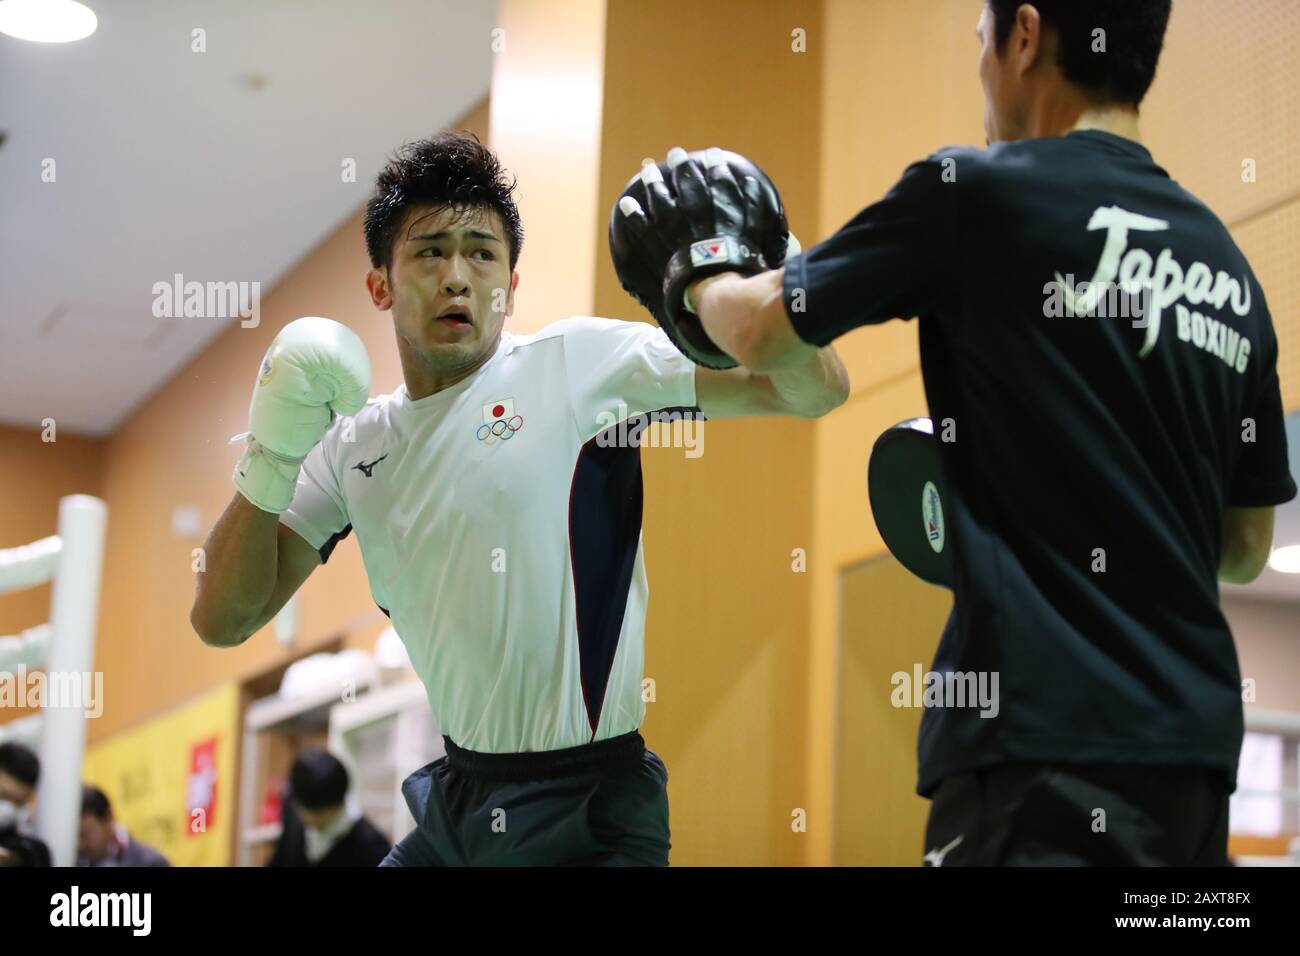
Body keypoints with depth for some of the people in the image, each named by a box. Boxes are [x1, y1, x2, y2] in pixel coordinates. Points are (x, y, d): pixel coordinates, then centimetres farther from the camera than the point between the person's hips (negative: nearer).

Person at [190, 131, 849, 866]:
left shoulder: (577, 361, -8)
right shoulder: (353, 444, 7)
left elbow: (816, 389, -12)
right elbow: (222, 621, 3)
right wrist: (269, 461, -11)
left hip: (588, 812, -5)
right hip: (456, 799, 6)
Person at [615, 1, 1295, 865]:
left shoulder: (979, 193, -5)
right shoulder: (1228, 266, 14)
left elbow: (763, 333, 6)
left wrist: (694, 268, 26)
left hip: (1048, 737, -8)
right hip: (1196, 741, 8)